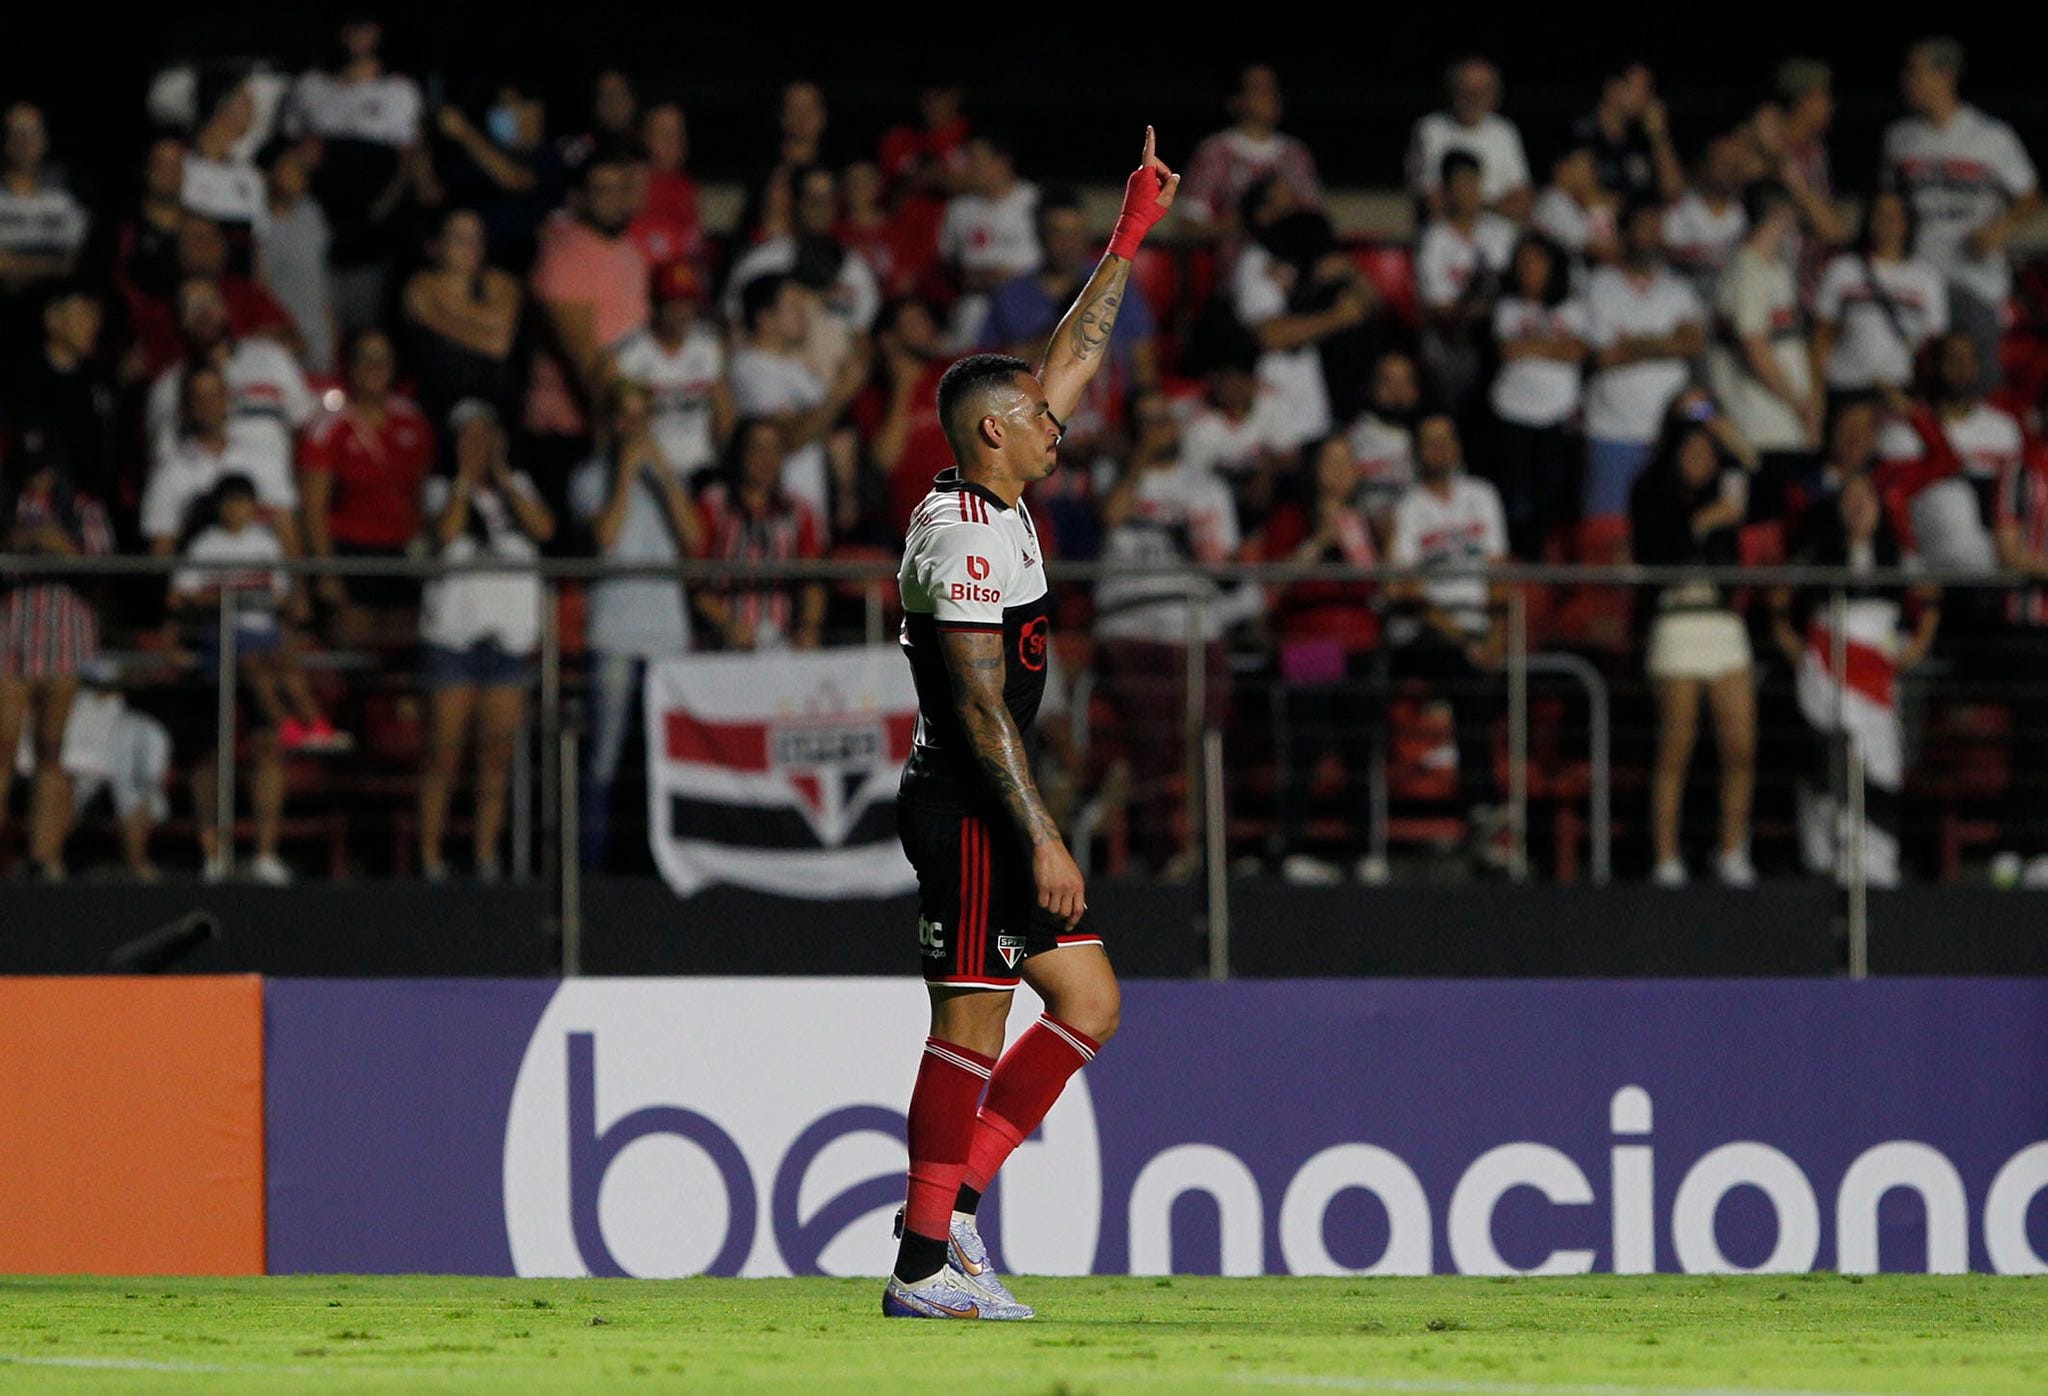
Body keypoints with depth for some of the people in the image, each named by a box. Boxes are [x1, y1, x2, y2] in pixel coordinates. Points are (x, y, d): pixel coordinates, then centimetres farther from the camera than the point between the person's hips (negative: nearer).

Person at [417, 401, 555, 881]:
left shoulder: (518, 487, 14)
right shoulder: (442, 490, 5)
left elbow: (544, 528, -5)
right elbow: (443, 534, -14)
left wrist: (501, 475, -4)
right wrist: (467, 476, -9)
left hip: (510, 636, 3)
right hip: (452, 636, -3)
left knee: (498, 752, 1)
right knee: (444, 751, -6)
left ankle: (487, 857, 5)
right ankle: (430, 857, -3)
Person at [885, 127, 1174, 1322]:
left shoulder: (999, 507, 12)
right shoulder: (966, 538, -16)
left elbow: (1077, 362, 21)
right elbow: (981, 707, -21)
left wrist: (1132, 237, 21)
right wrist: (1041, 837, -23)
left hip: (997, 811, 10)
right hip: (972, 809, -10)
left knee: (1090, 1006, 9)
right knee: (972, 1030, -7)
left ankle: (955, 1202, 10)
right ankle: (924, 1265, -5)